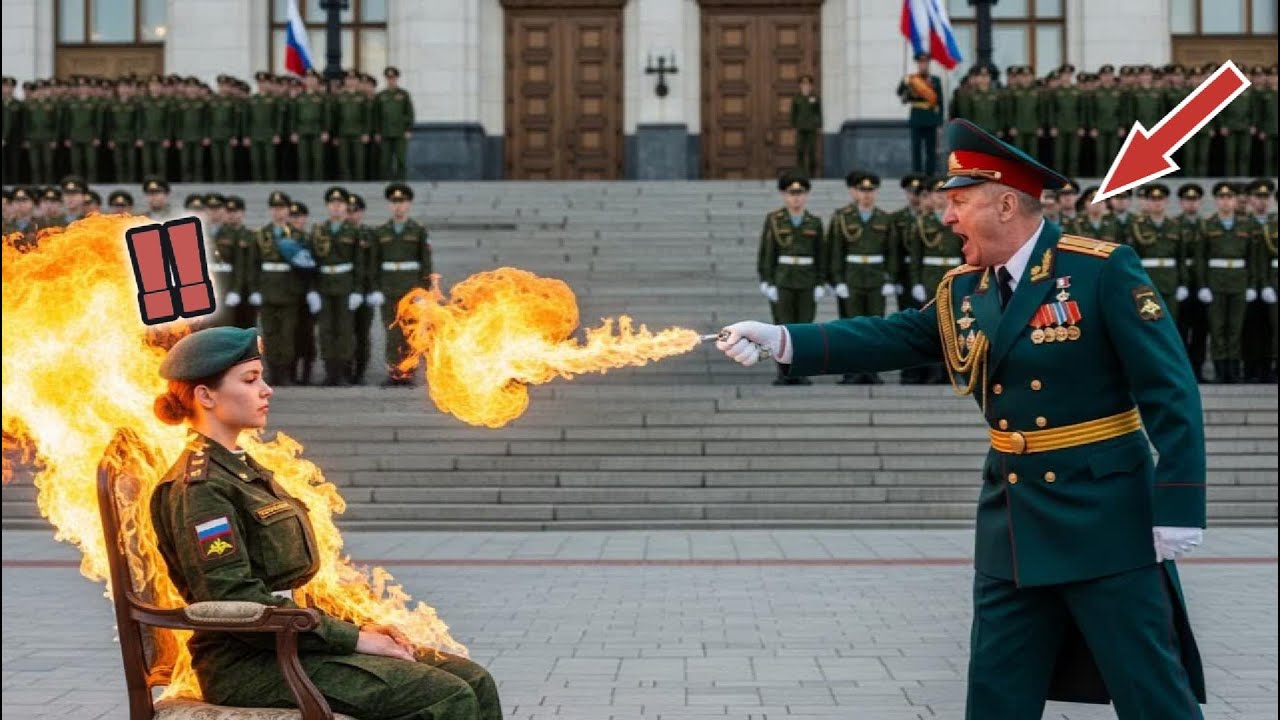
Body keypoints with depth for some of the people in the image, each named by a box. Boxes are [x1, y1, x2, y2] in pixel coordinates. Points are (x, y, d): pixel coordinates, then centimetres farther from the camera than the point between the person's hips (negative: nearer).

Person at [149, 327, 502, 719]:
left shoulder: (244, 470, 19)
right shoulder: (198, 490, -12)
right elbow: (239, 604, -19)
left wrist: (356, 627, 8)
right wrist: (354, 638, -16)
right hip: (250, 665, -9)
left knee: (475, 683, -4)